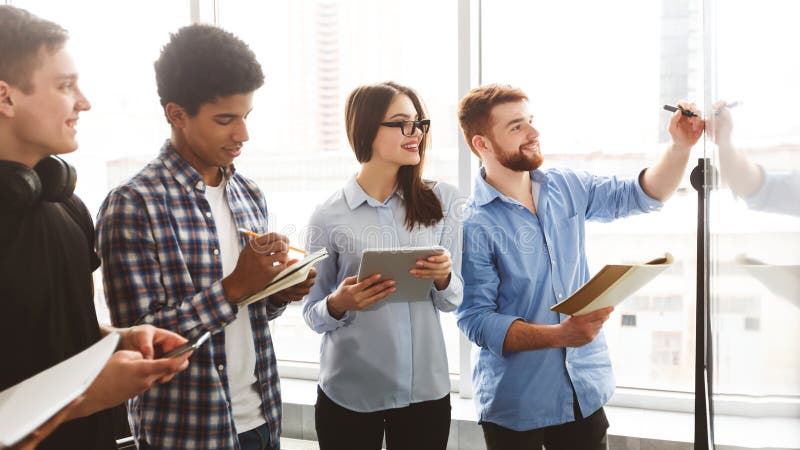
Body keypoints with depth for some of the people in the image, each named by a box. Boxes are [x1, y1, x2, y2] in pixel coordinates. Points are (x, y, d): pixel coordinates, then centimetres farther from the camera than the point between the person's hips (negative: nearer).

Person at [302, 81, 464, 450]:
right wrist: (339, 303, -20)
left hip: (426, 388, 2)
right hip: (349, 394, -2)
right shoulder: (329, 216, -7)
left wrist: (443, 280, -19)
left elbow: (453, 300, 2)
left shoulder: (442, 200, -1)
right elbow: (313, 314, 0)